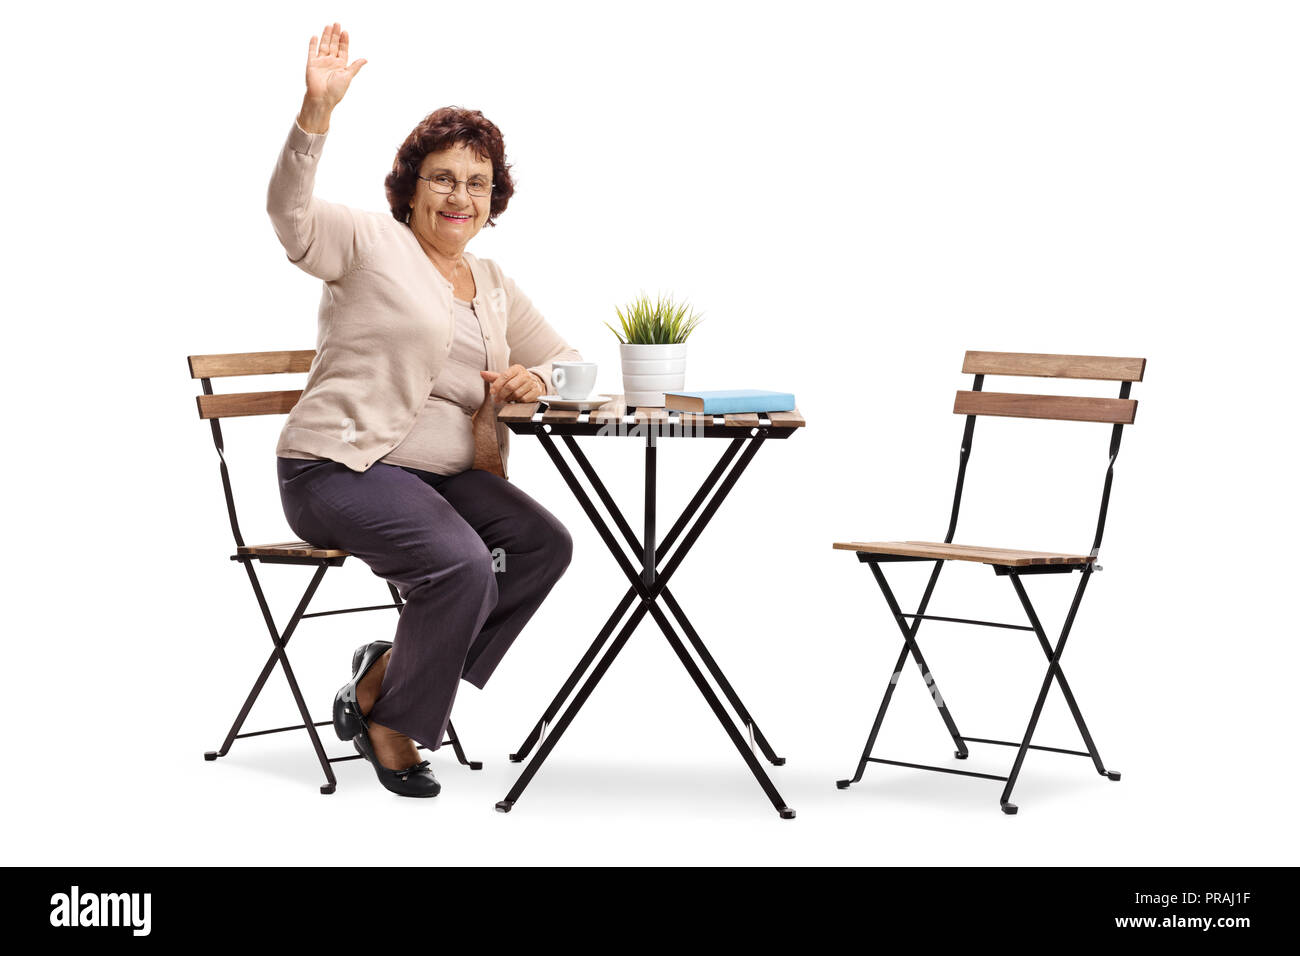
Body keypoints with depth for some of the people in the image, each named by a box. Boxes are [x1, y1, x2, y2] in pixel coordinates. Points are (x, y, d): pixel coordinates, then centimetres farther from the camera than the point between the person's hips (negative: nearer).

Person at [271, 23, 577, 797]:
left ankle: (387, 673, -3)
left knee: (545, 544, -16)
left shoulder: (494, 286, 19)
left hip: (445, 472, 7)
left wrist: (534, 378, -4)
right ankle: (388, 723, -6)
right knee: (463, 562, -29)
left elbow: (570, 361, 21)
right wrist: (317, 111, -36)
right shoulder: (369, 242, -1)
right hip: (340, 466, -7)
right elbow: (291, 213, -20)